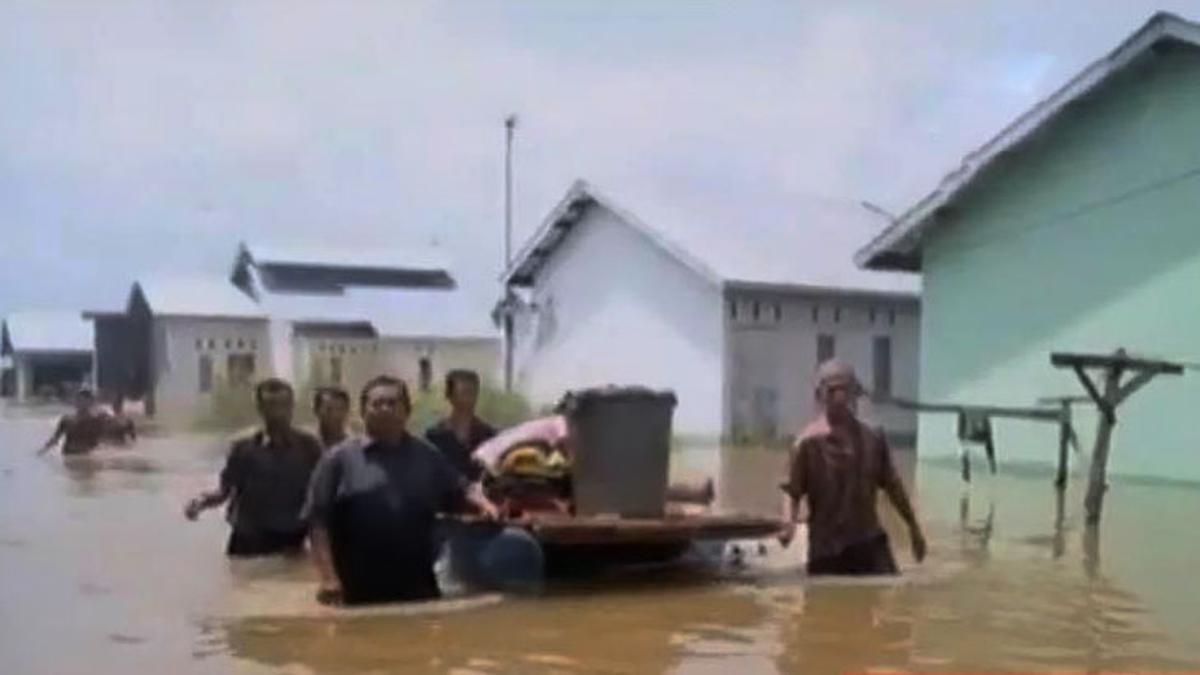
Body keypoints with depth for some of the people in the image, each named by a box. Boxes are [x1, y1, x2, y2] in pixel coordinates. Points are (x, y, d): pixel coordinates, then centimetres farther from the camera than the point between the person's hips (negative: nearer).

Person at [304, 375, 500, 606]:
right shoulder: (339, 459, 1)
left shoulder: (428, 457, 12)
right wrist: (328, 577, -12)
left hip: (419, 591, 3)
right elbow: (319, 521, -3)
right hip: (359, 594, -2)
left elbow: (461, 491, 13)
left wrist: (482, 504, -10)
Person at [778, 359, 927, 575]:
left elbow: (892, 485, 14)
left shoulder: (873, 439, 4)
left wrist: (913, 527, 19)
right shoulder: (809, 442, -9)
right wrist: (789, 523, -29)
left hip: (869, 541, 3)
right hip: (826, 547, -3)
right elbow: (792, 490, -9)